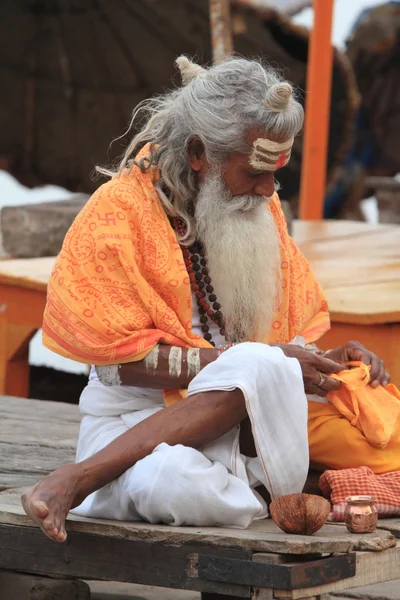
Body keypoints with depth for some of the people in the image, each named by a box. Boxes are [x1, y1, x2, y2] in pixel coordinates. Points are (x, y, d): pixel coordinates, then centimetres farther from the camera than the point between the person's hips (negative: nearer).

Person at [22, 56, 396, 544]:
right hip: (135, 422, -6)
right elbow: (123, 359, -10)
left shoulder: (260, 208, 14)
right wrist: (253, 359, -15)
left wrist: (325, 361, -2)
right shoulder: (121, 211, -5)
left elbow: (298, 324, 22)